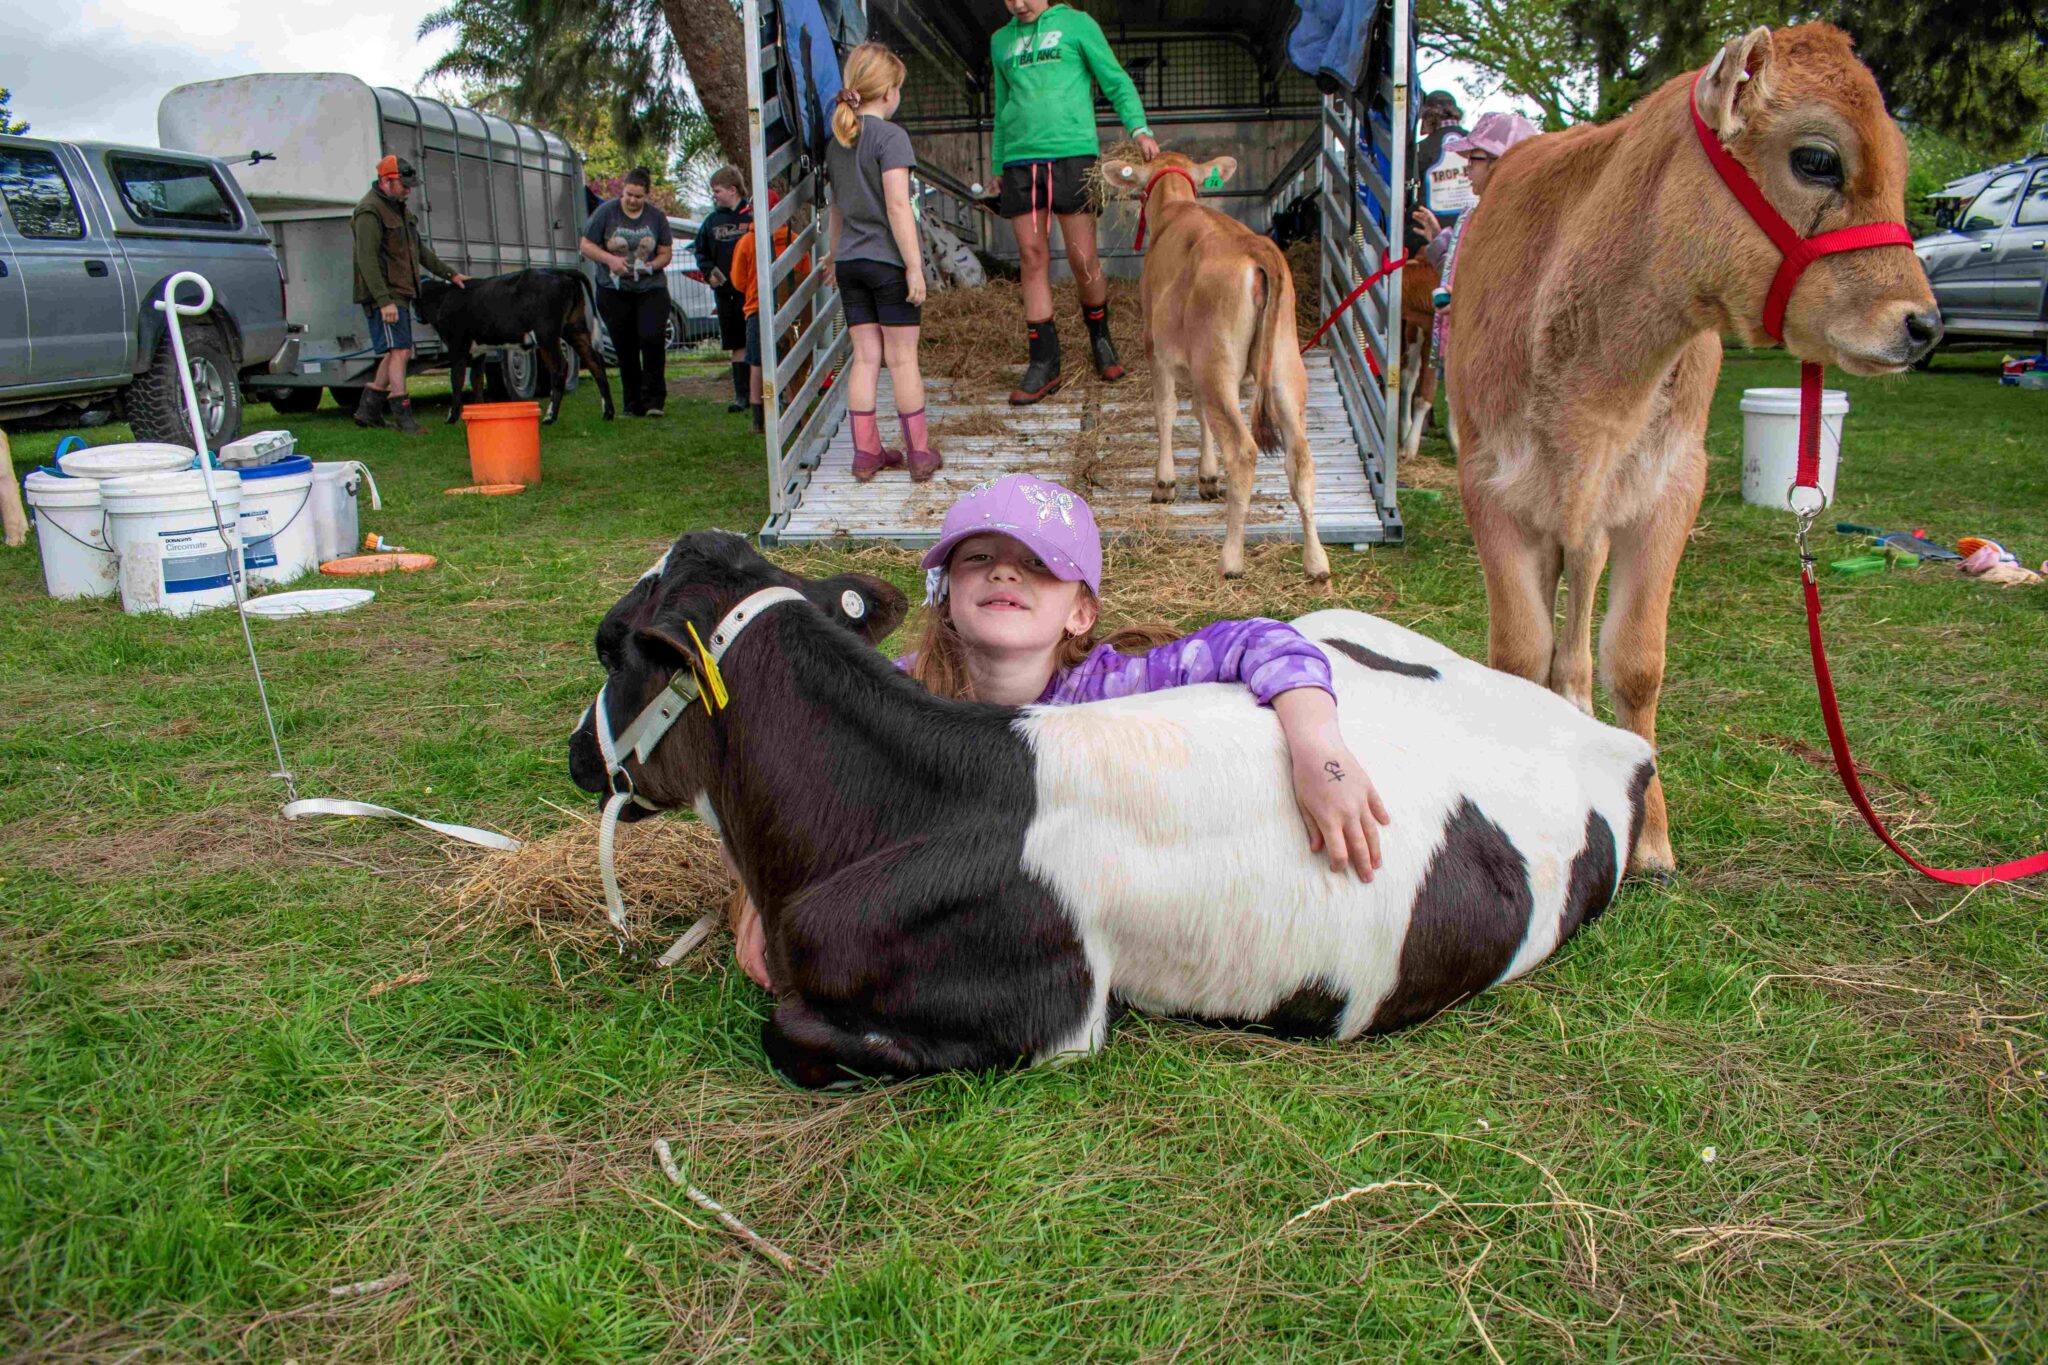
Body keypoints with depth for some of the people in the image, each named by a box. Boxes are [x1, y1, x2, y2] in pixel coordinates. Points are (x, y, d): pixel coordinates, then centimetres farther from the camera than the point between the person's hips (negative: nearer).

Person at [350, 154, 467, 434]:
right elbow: (367, 259, -21)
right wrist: (384, 301, -27)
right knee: (398, 351, -13)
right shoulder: (370, 212, -13)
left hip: (399, 294, 10)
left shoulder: (399, 209, 18)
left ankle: (368, 410, 20)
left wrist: (450, 273, 21)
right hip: (382, 296, -10)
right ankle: (404, 417, -13)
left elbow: (420, 249, 26)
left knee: (397, 352, 12)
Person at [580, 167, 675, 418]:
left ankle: (653, 399, -6)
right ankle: (633, 405, 12)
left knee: (652, 338, -18)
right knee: (624, 348, 2)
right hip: (614, 291, 0)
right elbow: (586, 246, 3)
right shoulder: (606, 212, 1)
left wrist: (651, 265, -11)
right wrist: (610, 259, -13)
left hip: (651, 288, 0)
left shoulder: (657, 217, 5)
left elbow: (666, 253, 10)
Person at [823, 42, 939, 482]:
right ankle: (919, 454, 9)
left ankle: (866, 454, 10)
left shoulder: (838, 141, 11)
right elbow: (897, 206, -18)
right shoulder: (890, 136, -11)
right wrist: (915, 265, -16)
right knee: (902, 358, 1)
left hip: (850, 263, 6)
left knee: (865, 356, 8)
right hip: (888, 261, -6)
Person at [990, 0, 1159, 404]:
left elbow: (1116, 81, 2)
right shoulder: (1001, 41, 18)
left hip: (1071, 153, -4)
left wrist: (1139, 130, -13)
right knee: (1032, 258, 0)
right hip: (1019, 159, 4)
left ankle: (1100, 340, 20)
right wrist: (997, 169, 22)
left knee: (1083, 258, -3)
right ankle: (1043, 364, 3)